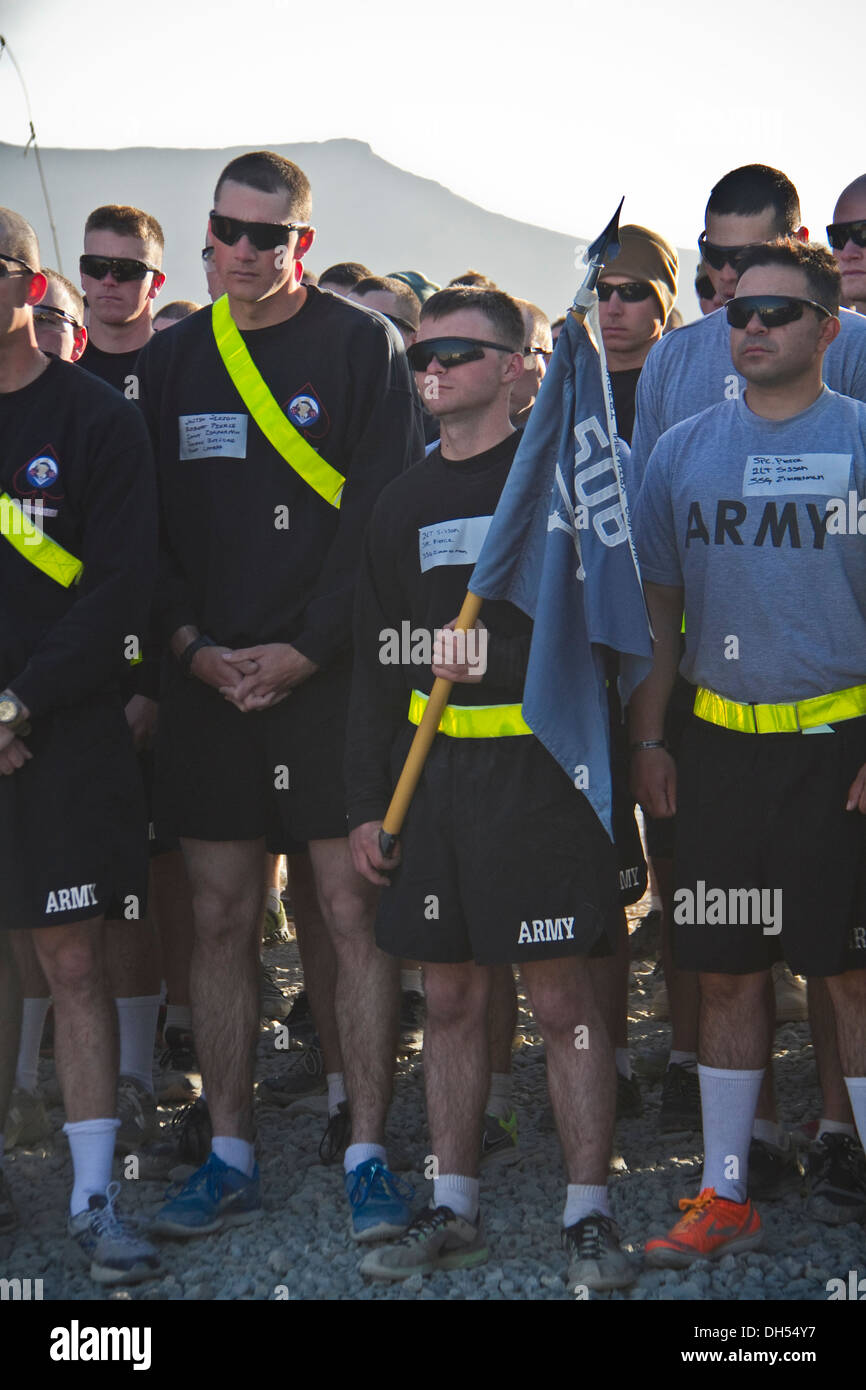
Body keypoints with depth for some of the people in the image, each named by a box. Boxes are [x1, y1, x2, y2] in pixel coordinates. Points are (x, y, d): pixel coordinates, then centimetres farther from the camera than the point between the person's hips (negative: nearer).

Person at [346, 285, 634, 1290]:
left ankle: (589, 1215, 5)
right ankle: (453, 1211, 18)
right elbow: (376, 666, 15)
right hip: (432, 773, 5)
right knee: (451, 996, 9)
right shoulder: (404, 502, 13)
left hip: (541, 765, -5)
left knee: (561, 996, -3)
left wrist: (496, 658, -16)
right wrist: (367, 804, 11)